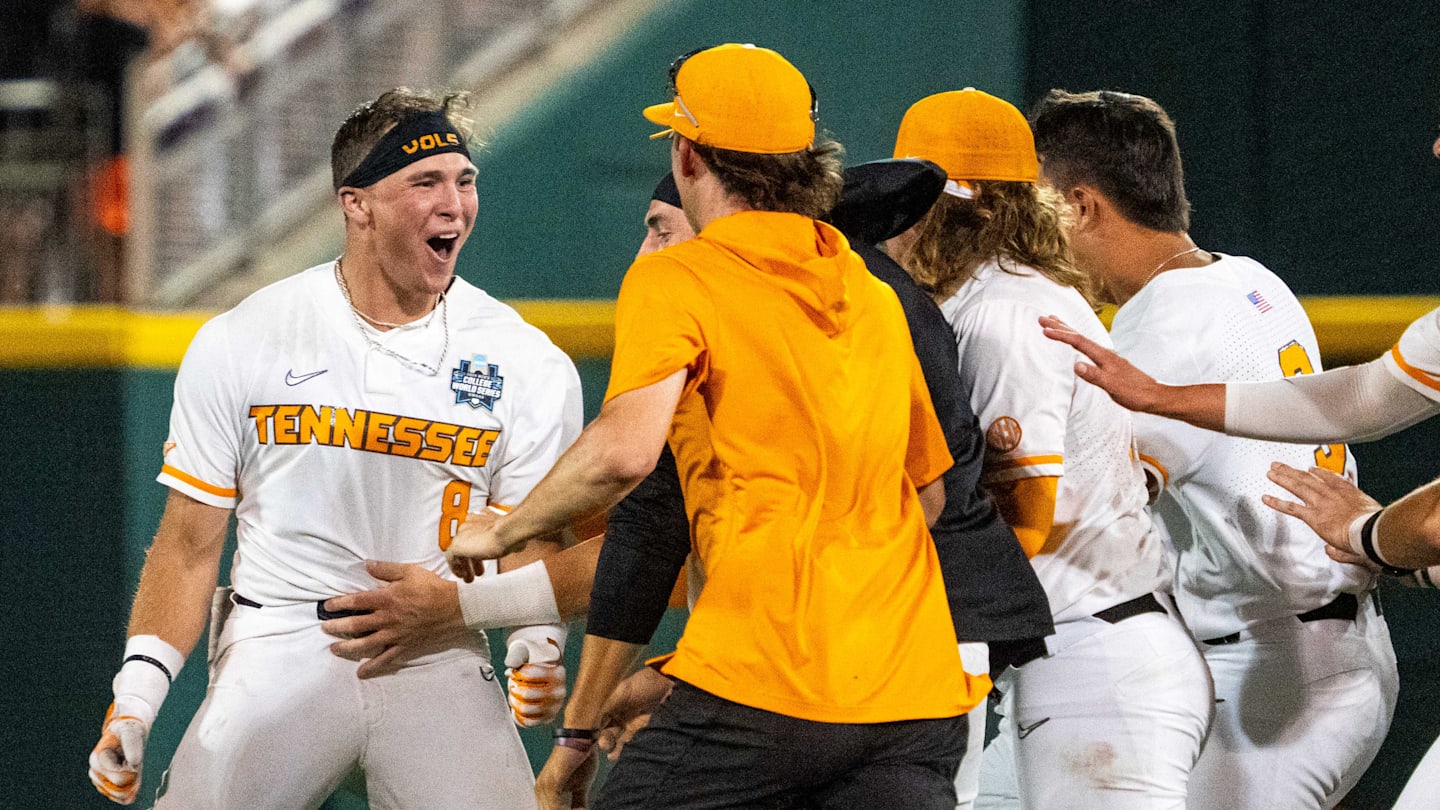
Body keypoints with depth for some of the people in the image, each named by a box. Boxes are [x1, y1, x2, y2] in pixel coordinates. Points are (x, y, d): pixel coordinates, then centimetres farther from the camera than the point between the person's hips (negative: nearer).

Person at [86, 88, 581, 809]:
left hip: (438, 661, 0)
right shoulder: (240, 344, 2)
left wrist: (535, 645, -18)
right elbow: (189, 542, 4)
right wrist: (136, 695, -6)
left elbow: (528, 546, 3)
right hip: (278, 650, 0)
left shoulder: (531, 367, 2)